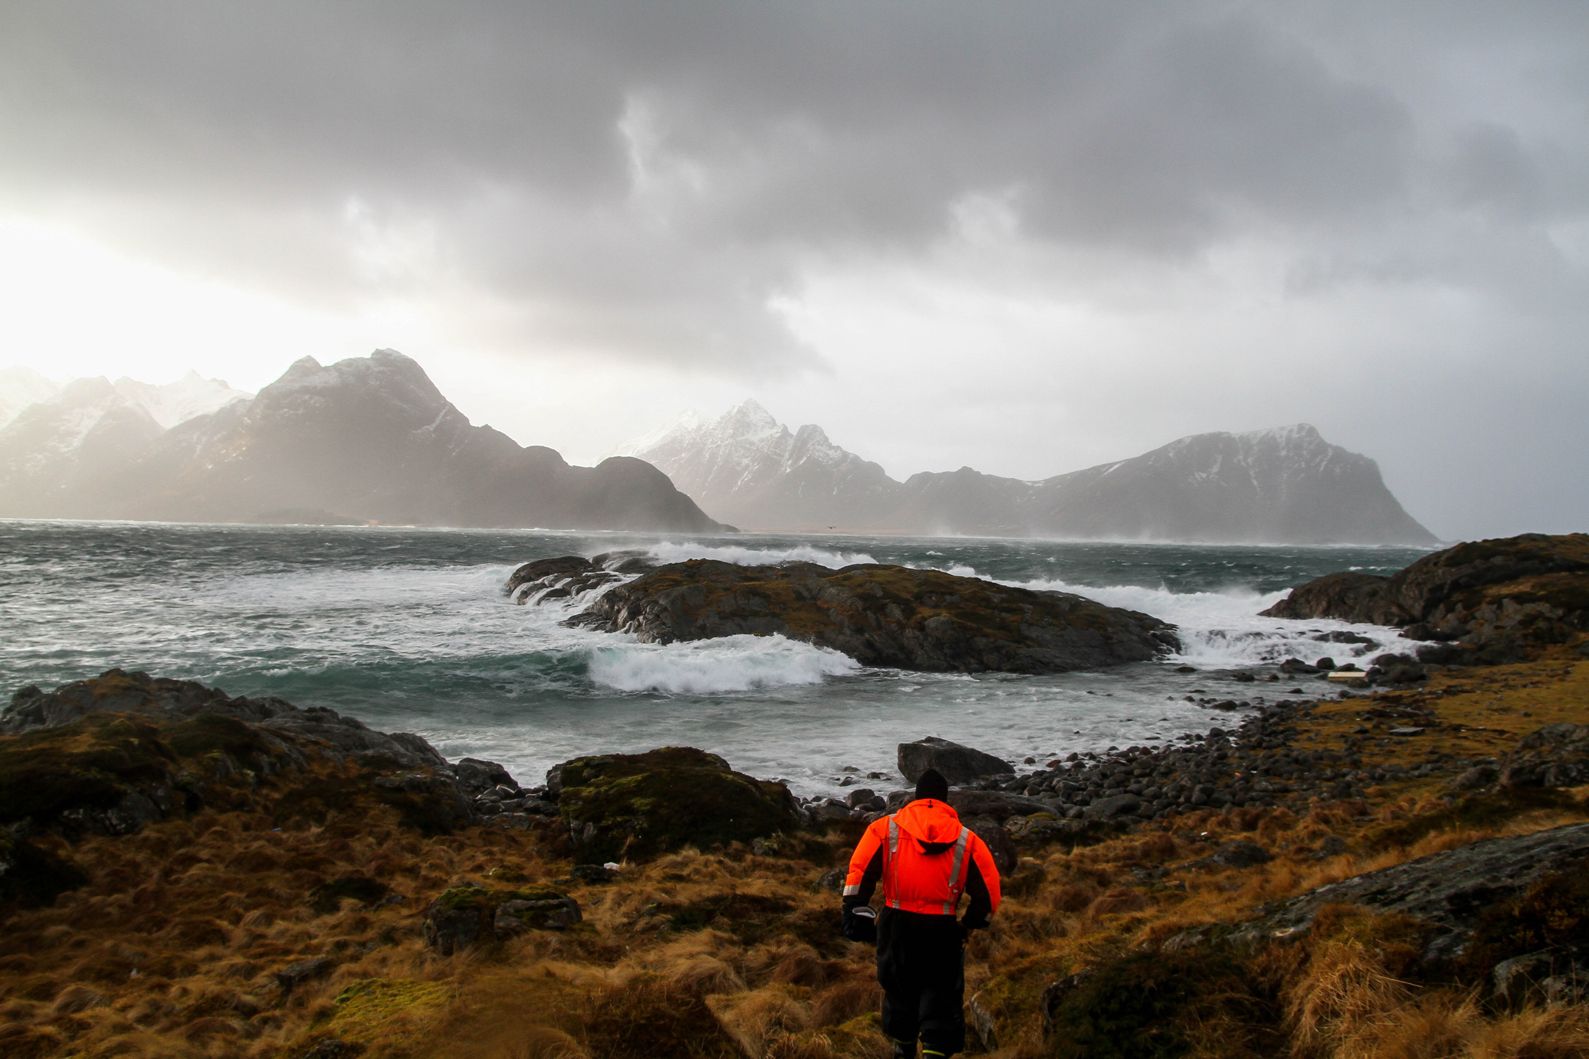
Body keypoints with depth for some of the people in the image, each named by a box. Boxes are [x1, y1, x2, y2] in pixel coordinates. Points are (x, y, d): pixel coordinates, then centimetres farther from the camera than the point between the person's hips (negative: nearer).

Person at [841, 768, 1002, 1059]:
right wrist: (969, 925, 18)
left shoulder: (886, 827, 3)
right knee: (942, 998, 7)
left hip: (896, 927, 2)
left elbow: (859, 870, -6)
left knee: (900, 989, 22)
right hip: (943, 932, -1)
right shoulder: (966, 839, 4)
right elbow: (988, 893, 4)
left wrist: (856, 915, -2)